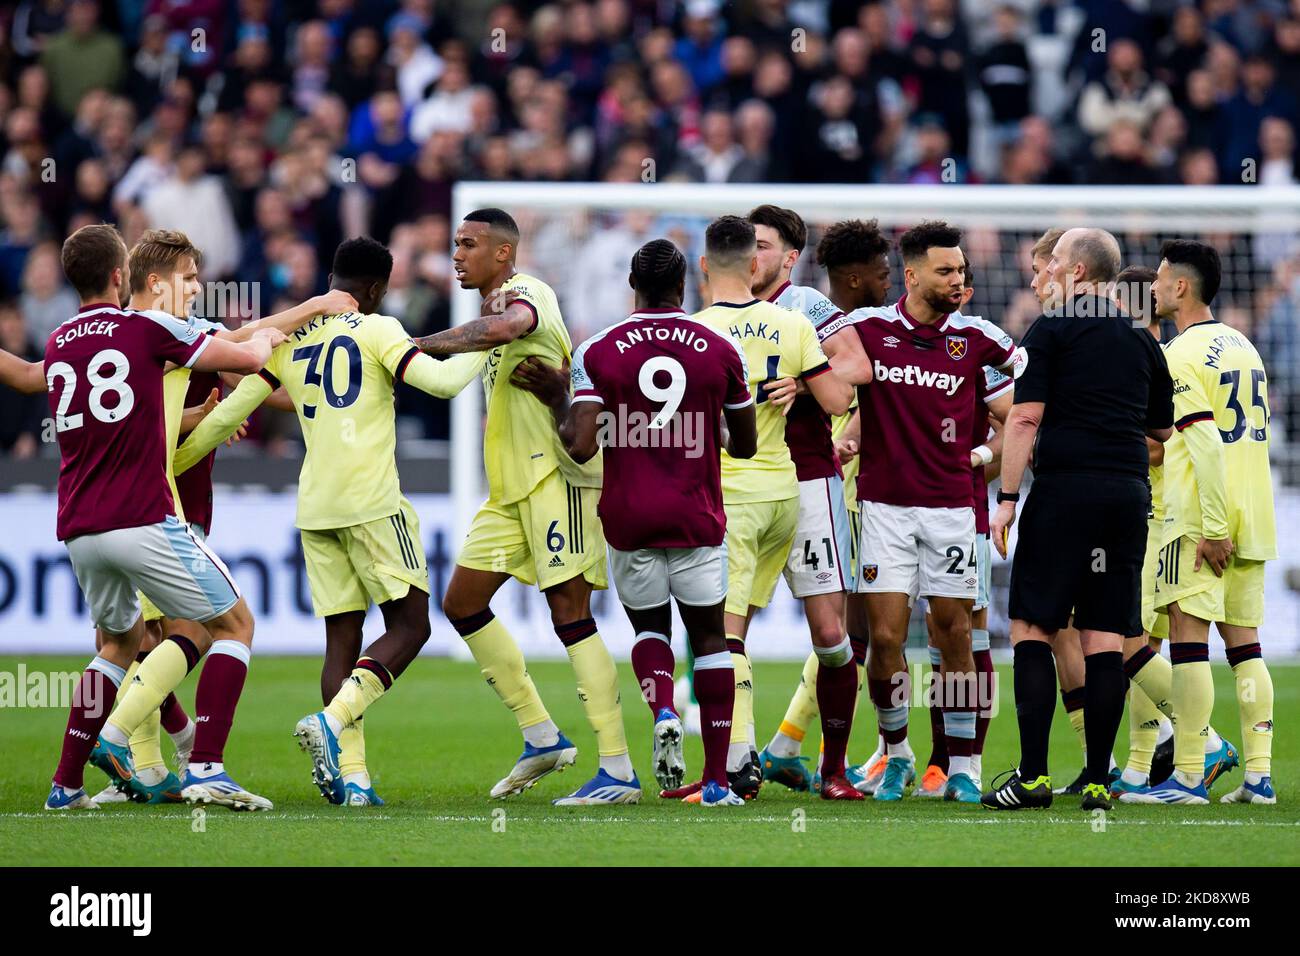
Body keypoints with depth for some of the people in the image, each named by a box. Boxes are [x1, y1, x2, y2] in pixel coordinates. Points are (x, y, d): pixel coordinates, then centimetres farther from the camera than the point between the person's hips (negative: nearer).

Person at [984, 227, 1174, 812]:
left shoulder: (1051, 330, -1)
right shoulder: (1141, 342, 14)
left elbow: (1026, 419, -8)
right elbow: (1162, 429, 22)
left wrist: (1007, 498, -6)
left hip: (1064, 490, -5)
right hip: (1129, 493, 5)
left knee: (1031, 627, -1)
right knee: (1104, 637, 5)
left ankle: (1033, 775, -10)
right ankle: (1098, 782, 1)